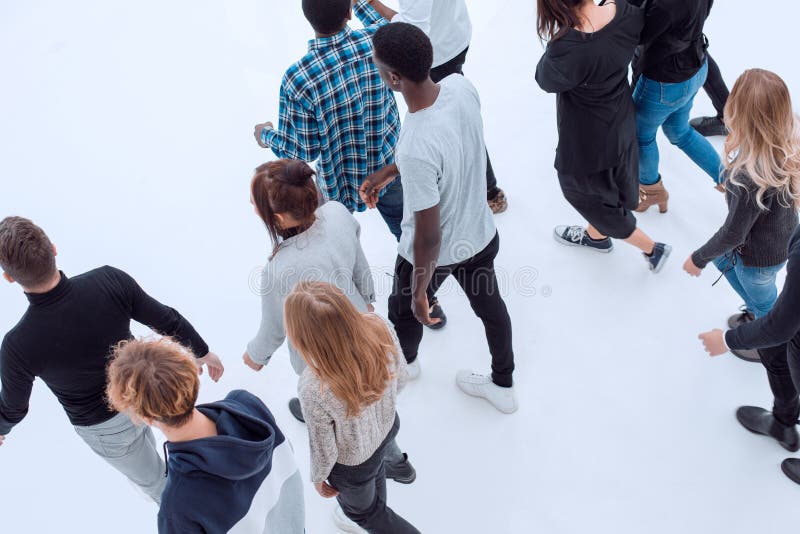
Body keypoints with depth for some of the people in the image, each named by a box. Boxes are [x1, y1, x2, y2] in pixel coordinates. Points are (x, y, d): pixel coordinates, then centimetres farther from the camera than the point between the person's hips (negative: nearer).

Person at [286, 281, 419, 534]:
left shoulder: (314, 389, -44)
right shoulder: (379, 327, -33)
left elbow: (323, 448, -24)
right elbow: (401, 378, -11)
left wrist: (318, 477, -1)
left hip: (354, 464, -5)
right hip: (388, 426, 5)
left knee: (364, 511, 31)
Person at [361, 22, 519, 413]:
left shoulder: (416, 149, -40)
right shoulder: (460, 86, -18)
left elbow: (428, 237, -29)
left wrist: (419, 291, -12)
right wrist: (388, 172, 8)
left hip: (438, 252, -6)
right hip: (483, 234, 6)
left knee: (404, 309, 27)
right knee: (490, 306, 28)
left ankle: (405, 362, 61)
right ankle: (503, 386, 53)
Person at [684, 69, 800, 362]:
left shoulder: (753, 177, -42)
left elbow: (733, 233, -28)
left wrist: (699, 259, -13)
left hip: (760, 255, -7)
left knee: (763, 299, 23)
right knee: (723, 259, 32)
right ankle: (757, 313, 56)